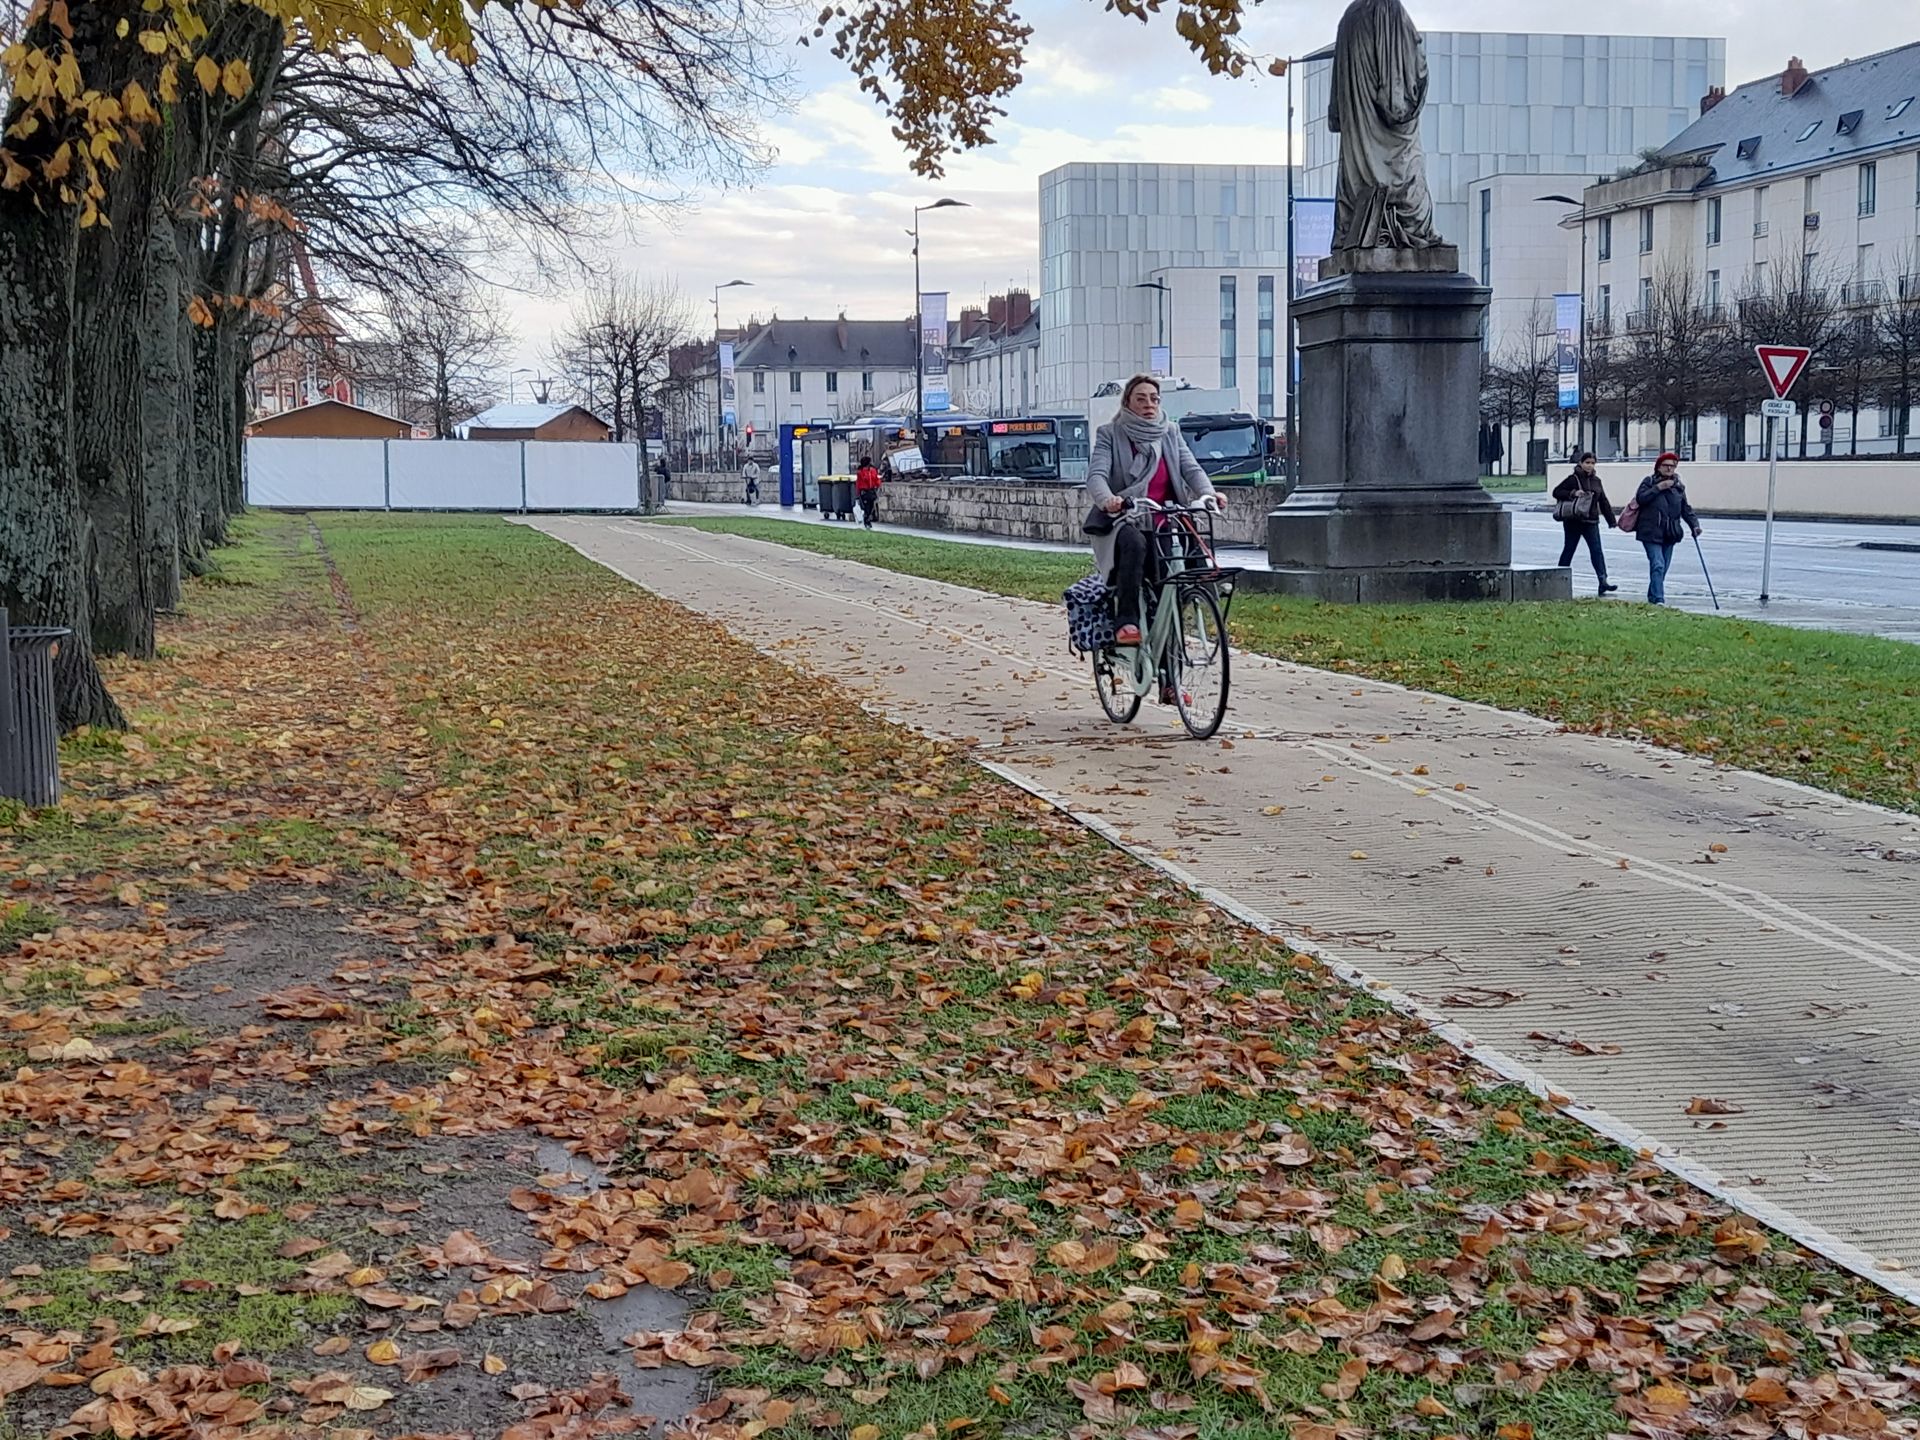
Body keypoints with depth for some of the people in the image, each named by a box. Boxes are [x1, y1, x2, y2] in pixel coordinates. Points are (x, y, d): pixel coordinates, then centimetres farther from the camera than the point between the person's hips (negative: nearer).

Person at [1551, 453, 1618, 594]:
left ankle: (1603, 581, -12)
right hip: (1574, 522, -5)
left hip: (1591, 522, 5)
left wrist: (1612, 519, 15)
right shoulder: (1574, 479, -6)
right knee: (1569, 550, 5)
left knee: (1597, 550, -6)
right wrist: (1573, 493, -23)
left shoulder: (1596, 481, 12)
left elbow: (1603, 502, 17)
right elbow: (1556, 492, -9)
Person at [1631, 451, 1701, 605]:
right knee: (1658, 565, -16)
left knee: (1664, 567, 9)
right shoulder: (1649, 481, 0)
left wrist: (1694, 524, -1)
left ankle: (1653, 597, 22)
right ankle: (1658, 599, -20)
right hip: (1651, 533, -5)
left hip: (1669, 534, 5)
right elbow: (1640, 498, -14)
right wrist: (1658, 488, -18)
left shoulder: (1678, 487, 13)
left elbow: (1685, 509, 13)